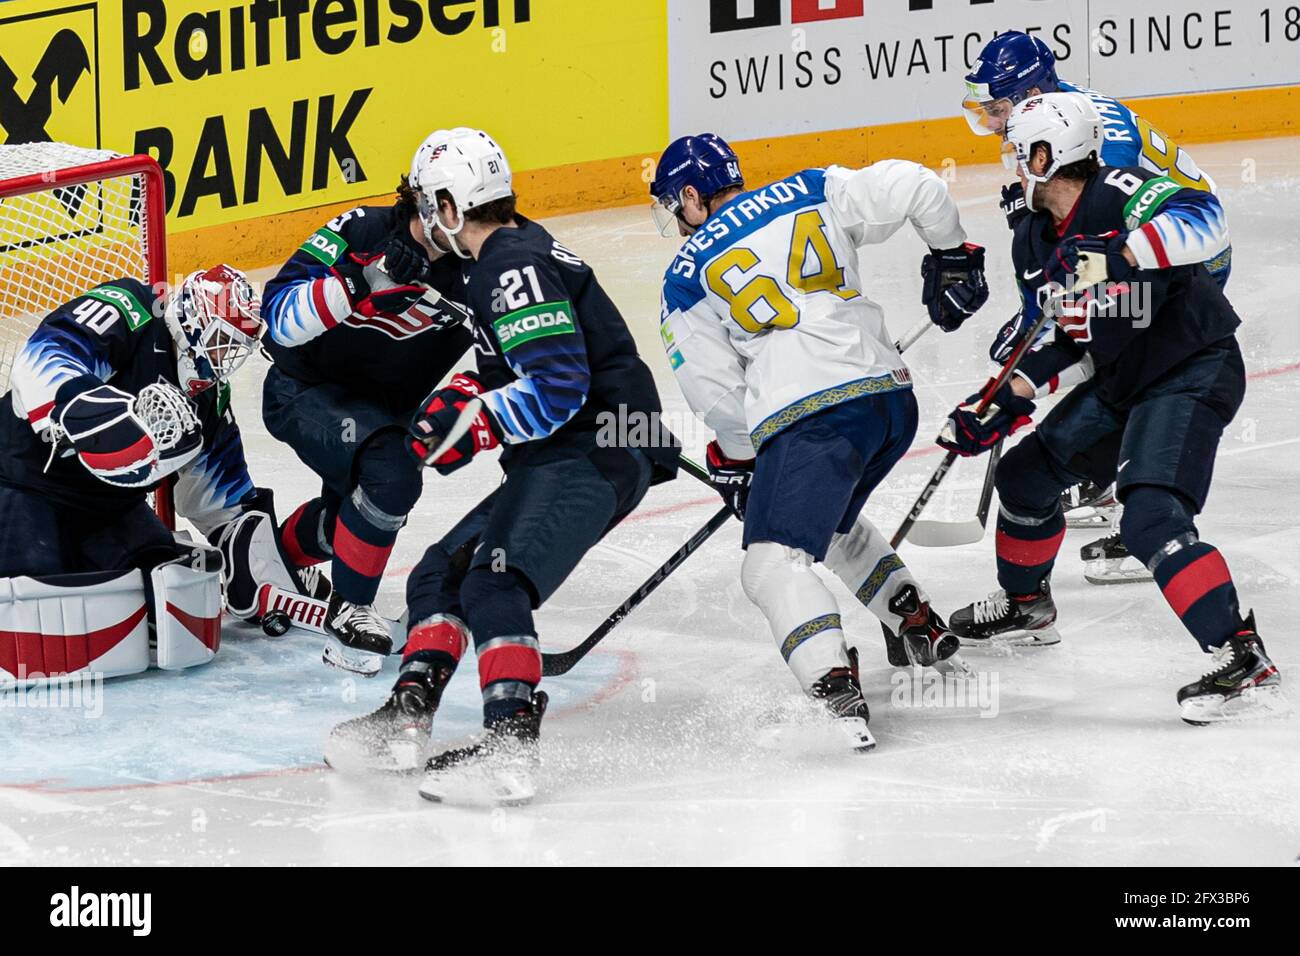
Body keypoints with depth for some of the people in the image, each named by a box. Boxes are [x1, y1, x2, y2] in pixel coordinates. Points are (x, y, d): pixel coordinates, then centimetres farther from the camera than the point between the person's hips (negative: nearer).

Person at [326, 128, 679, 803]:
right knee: (442, 572, 15)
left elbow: (558, 388, -24)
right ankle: (406, 719, 14)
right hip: (553, 462, 11)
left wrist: (467, 426, -18)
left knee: (494, 585, -26)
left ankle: (510, 746, -37)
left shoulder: (515, 267, -15)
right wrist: (467, 395, 12)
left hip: (591, 458, -11)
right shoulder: (509, 254, 18)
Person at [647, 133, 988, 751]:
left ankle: (836, 693, -32)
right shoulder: (812, 195, 14)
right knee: (830, 520, 32)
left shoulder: (687, 276, 6)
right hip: (893, 398, 7)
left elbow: (714, 387, 5)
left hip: (809, 416, -7)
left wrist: (734, 457, 22)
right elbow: (913, 187, 7)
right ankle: (920, 627, 36)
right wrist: (952, 256, 23)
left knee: (773, 564, -10)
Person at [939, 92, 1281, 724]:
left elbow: (1204, 221, -36)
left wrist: (1118, 256, -45)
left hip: (1193, 375, -10)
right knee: (1026, 473, 18)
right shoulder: (1035, 240, 6)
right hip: (1120, 382, 10)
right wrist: (1002, 404, 6)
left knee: (1152, 523, -25)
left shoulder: (1118, 194, -21)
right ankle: (1025, 607, 43)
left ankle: (1244, 661, -24)